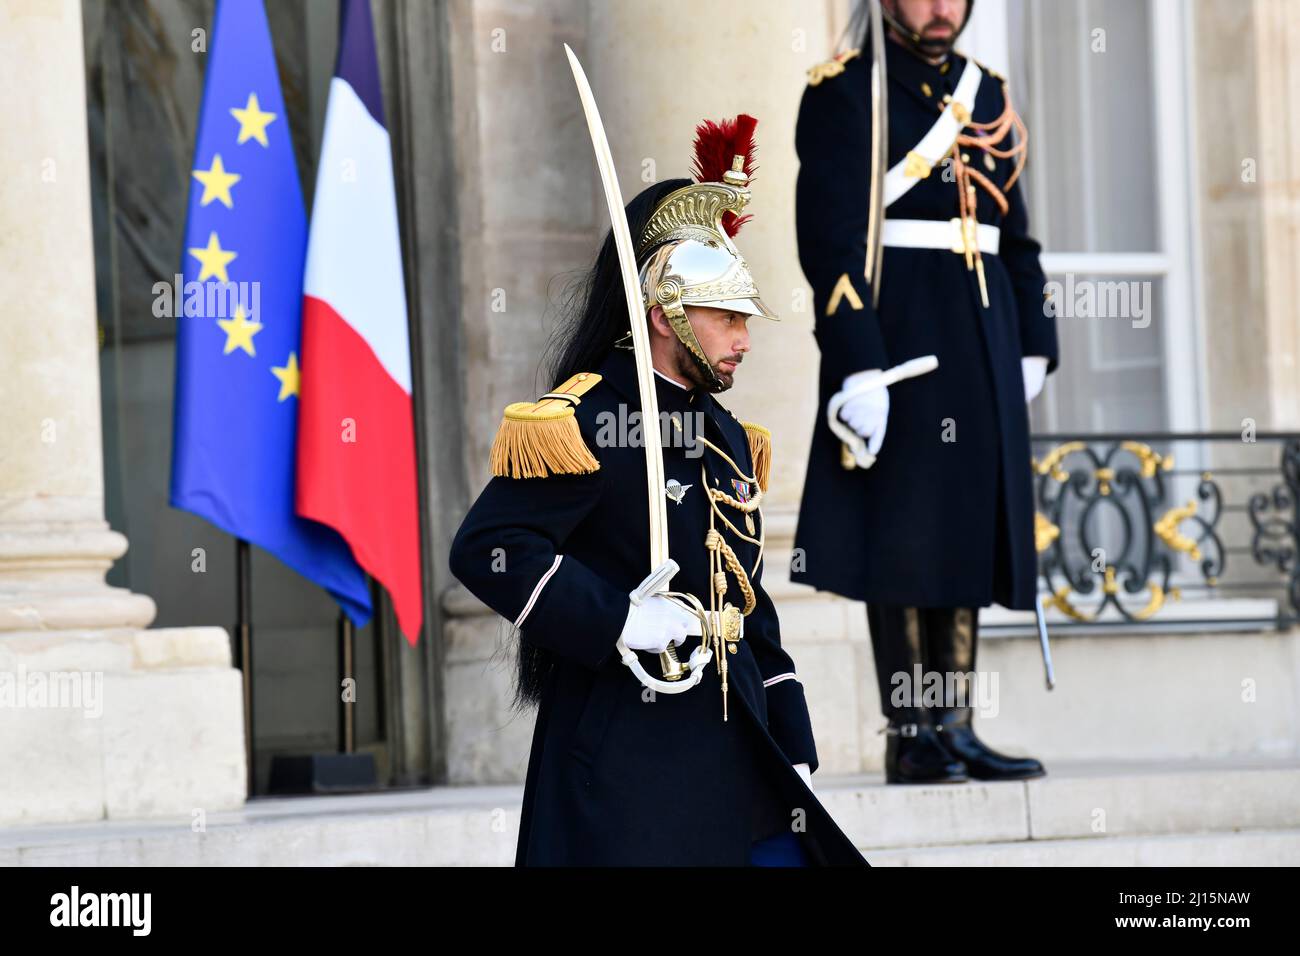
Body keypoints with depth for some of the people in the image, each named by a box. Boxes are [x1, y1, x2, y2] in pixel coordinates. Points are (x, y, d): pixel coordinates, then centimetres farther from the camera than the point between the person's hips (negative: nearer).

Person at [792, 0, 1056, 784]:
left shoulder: (987, 94, 15)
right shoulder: (843, 92, -5)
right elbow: (832, 239, -13)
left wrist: (1032, 345, 12)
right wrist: (856, 364, -19)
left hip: (980, 344, 7)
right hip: (895, 335, -6)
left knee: (968, 531, 6)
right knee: (904, 536, -5)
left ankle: (956, 728, 10)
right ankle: (910, 737, 0)